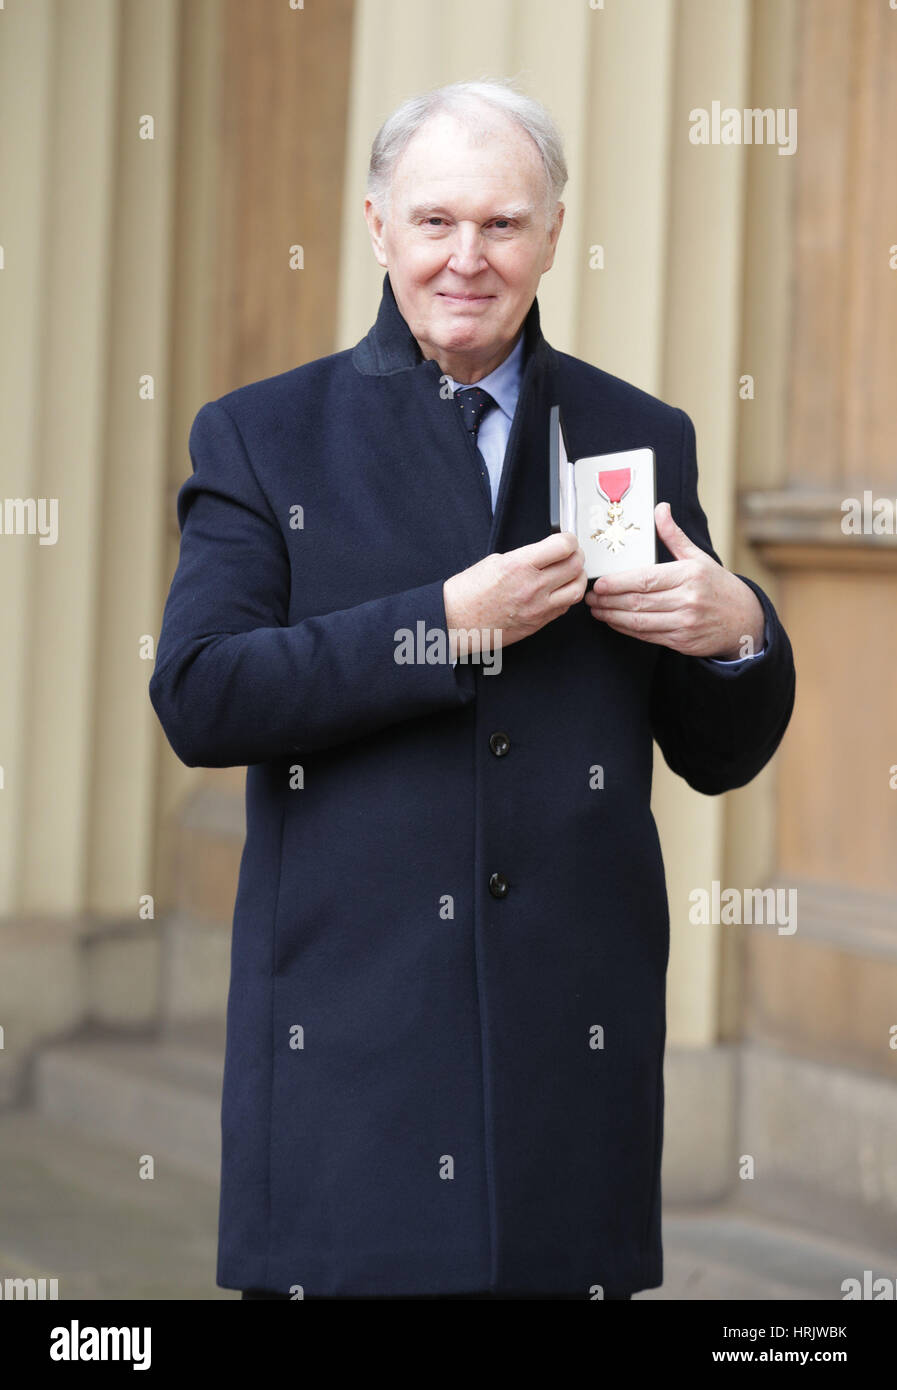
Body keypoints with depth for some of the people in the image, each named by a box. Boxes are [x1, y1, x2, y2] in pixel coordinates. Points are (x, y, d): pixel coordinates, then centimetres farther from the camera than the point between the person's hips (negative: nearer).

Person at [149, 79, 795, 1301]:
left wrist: (737, 633, -9)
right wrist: (448, 625, -14)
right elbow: (197, 700, -8)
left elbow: (721, 759, 13)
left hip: (573, 1041, 2)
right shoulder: (262, 439, 6)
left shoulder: (639, 439, 12)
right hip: (345, 1042, -2)